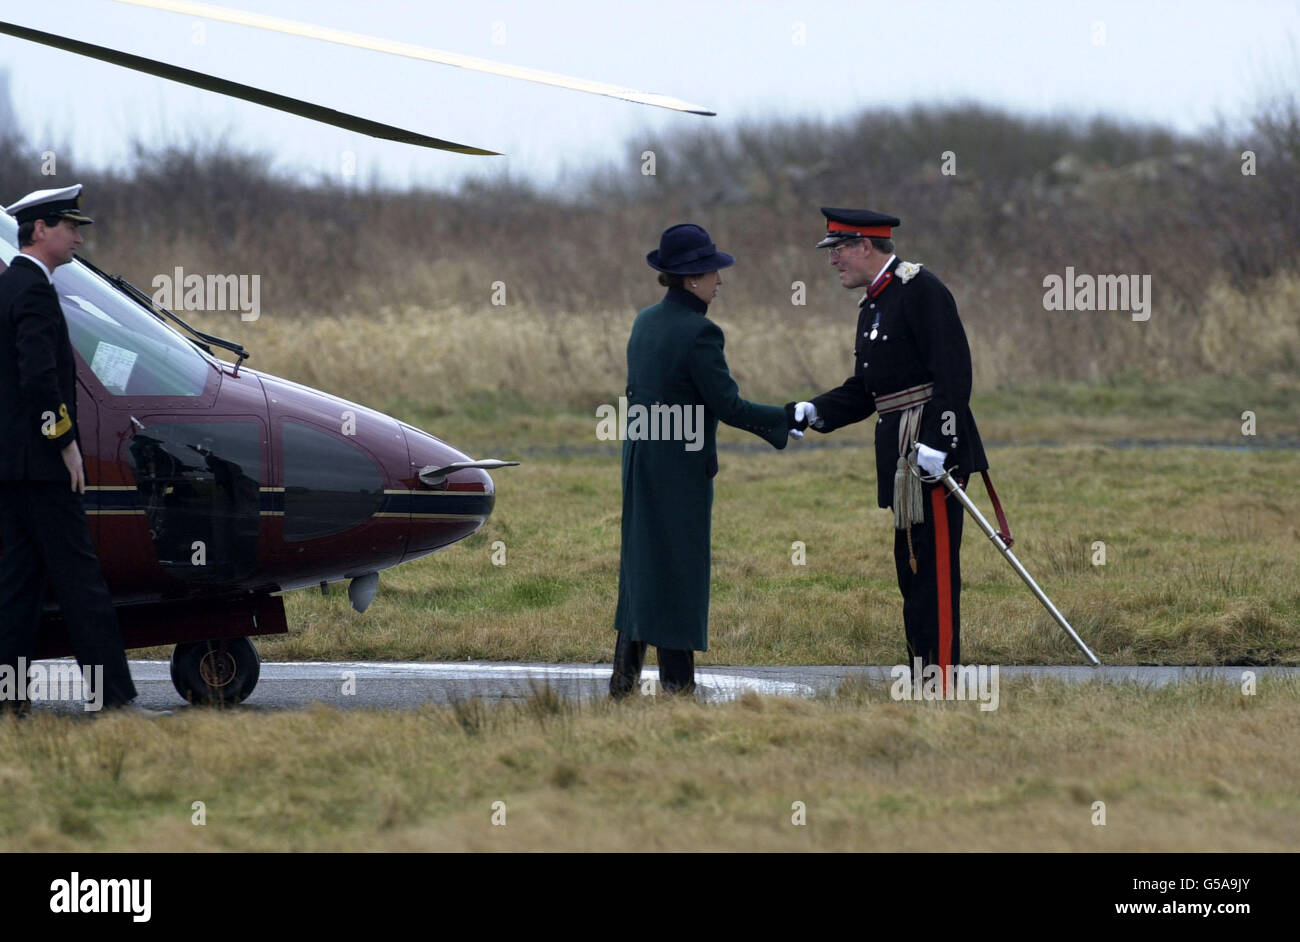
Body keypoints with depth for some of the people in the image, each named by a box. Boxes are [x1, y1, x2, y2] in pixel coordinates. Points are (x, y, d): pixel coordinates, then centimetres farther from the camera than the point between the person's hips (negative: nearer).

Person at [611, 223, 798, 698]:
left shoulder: (645, 321, 8)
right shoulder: (698, 332, -18)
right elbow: (727, 405, -17)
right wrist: (788, 419, -7)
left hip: (640, 459, 8)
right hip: (681, 465, -8)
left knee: (641, 563, 15)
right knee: (679, 569, -1)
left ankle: (624, 679, 19)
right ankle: (676, 681, 2)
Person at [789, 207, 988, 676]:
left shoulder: (920, 288, -11)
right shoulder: (872, 306, 19)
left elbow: (953, 370, -18)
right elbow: (864, 390, 19)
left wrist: (938, 443, -24)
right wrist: (812, 412, 3)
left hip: (933, 449, -10)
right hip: (901, 457, 10)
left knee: (934, 570, -9)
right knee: (910, 567, 13)